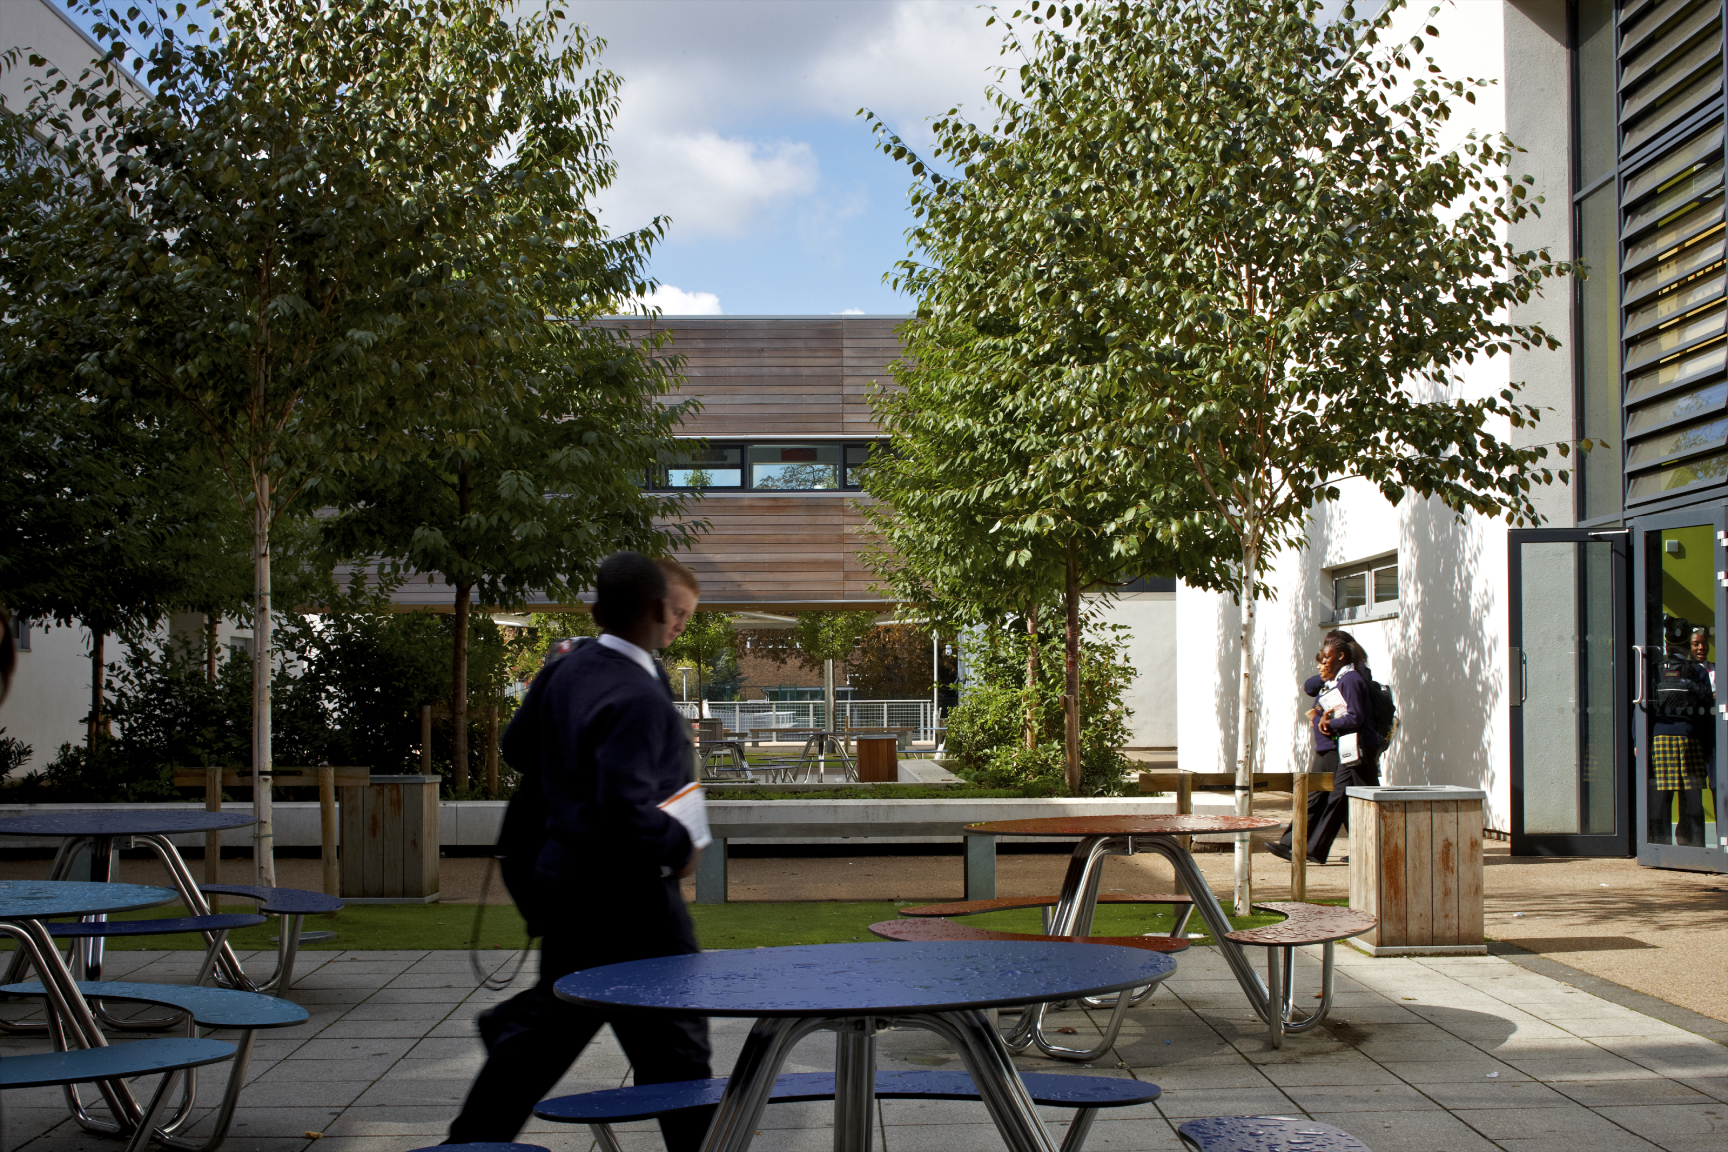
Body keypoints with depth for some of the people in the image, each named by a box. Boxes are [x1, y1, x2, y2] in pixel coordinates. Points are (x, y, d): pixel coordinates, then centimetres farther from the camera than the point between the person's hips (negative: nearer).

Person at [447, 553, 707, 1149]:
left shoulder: (566, 670, 5)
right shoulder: (639, 701, -22)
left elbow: (517, 746, 18)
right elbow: (624, 808, -30)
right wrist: (679, 845, -15)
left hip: (564, 877, 9)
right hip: (628, 899, -9)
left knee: (544, 1031, 19)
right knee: (674, 1051, 3)